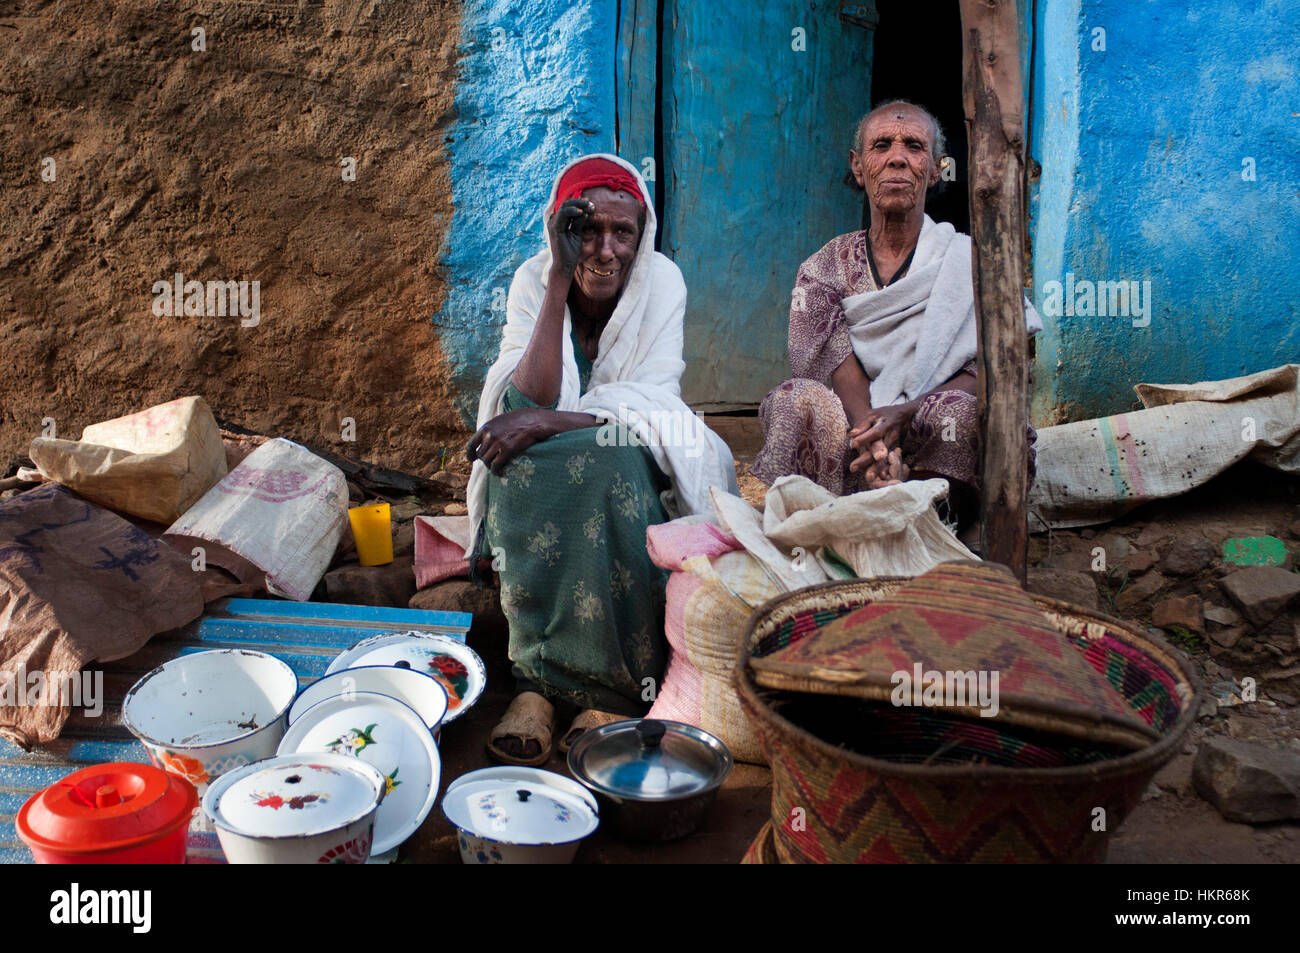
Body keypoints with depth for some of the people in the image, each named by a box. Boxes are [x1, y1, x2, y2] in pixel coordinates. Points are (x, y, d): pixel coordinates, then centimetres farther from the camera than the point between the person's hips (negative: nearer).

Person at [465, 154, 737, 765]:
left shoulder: (661, 281, -10)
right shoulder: (533, 281, -9)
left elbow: (651, 402, -19)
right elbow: (530, 402, -23)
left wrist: (549, 422, -33)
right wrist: (560, 280, -27)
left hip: (633, 455, -1)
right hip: (546, 468, 1)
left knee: (614, 463, -35)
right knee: (518, 467, -33)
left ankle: (614, 687, -26)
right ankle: (538, 677, -27)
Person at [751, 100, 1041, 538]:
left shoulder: (968, 261, 7)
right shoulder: (827, 267, 11)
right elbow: (842, 372, -4)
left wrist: (903, 413, -24)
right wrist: (873, 435, -27)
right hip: (857, 429, 1)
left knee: (954, 410, -34)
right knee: (796, 398, -27)